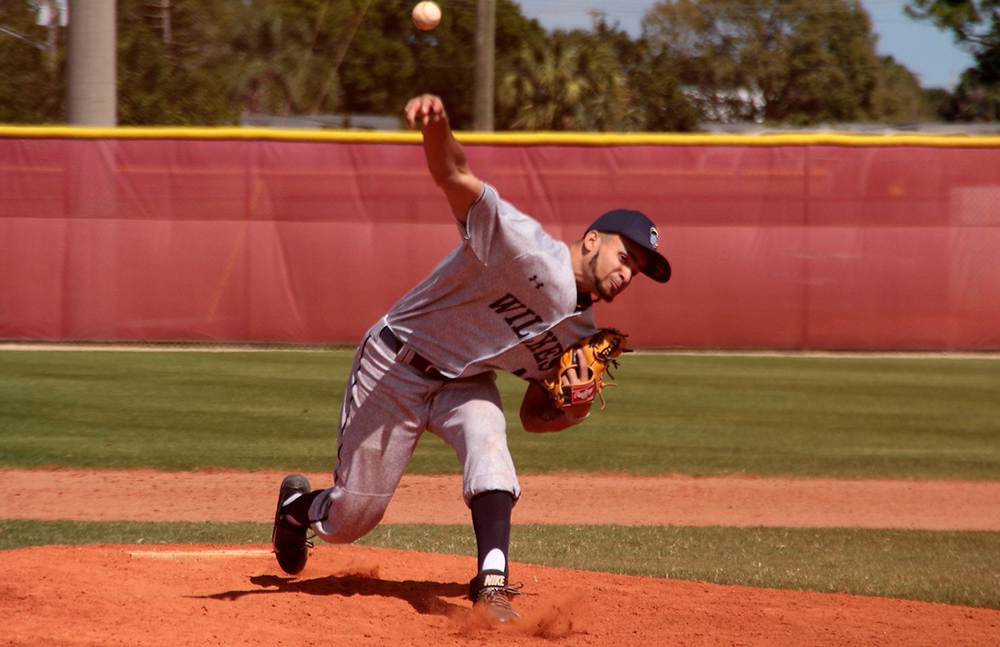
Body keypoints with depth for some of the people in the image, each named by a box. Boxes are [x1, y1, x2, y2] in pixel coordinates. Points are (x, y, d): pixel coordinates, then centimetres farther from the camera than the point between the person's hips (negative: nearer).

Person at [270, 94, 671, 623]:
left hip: (466, 384, 5)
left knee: (488, 447, -30)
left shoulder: (581, 334, -3)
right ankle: (299, 504, 39)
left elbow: (533, 415, 7)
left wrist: (574, 410, -18)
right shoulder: (527, 247, -26)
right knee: (350, 519, 3)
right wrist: (435, 126, -63)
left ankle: (492, 583, -34)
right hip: (395, 369, -5)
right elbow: (455, 179, -40)